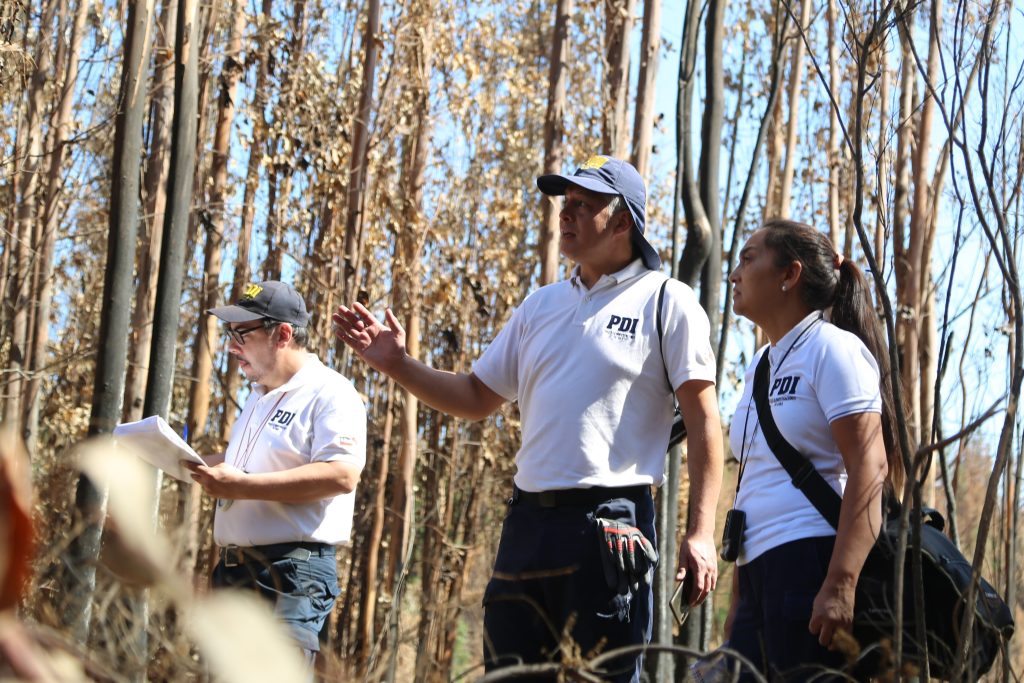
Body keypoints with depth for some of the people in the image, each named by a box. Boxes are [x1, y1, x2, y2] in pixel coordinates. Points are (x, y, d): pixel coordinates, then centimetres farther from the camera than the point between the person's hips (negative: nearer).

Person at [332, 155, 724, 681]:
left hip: (610, 523, -6)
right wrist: (397, 364, 6)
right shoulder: (541, 306, 18)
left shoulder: (667, 302, 0)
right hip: (529, 520, 6)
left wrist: (700, 532, -12)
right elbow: (476, 398, 20)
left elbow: (703, 424, -4)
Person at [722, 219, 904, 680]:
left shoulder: (833, 348, -4)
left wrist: (840, 585, -24)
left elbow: (869, 467, -15)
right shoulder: (761, 365, 22)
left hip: (812, 561, -8)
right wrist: (738, 599, 23)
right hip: (760, 572, 9)